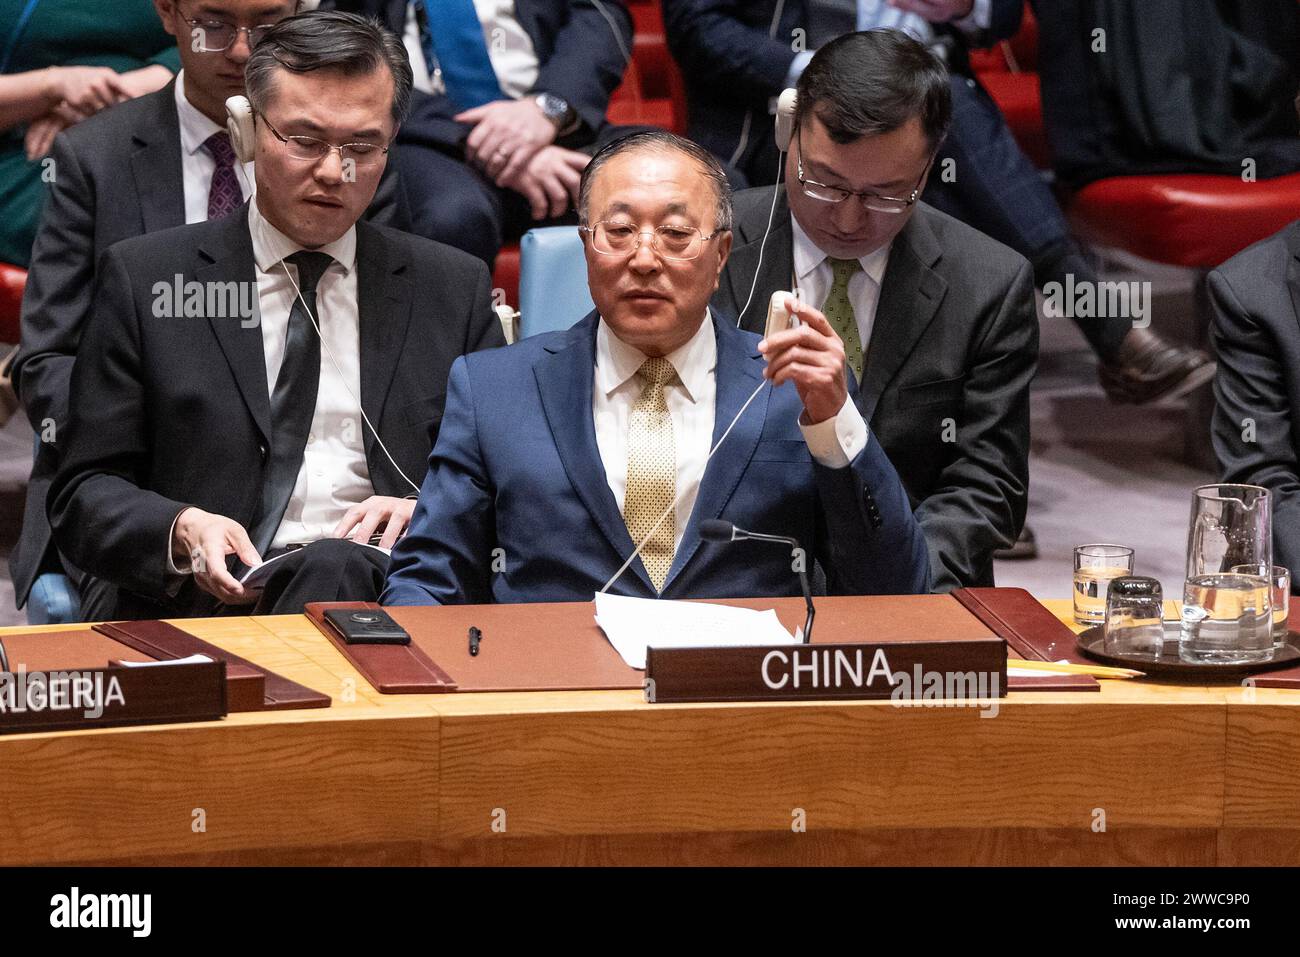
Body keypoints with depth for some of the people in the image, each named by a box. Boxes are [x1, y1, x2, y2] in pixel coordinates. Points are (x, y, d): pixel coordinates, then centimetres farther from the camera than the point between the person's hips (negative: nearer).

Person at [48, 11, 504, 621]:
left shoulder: (453, 289, 15)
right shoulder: (144, 278, 10)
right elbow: (85, 494, 7)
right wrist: (182, 531, -14)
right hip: (186, 601, -2)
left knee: (339, 566, -35)